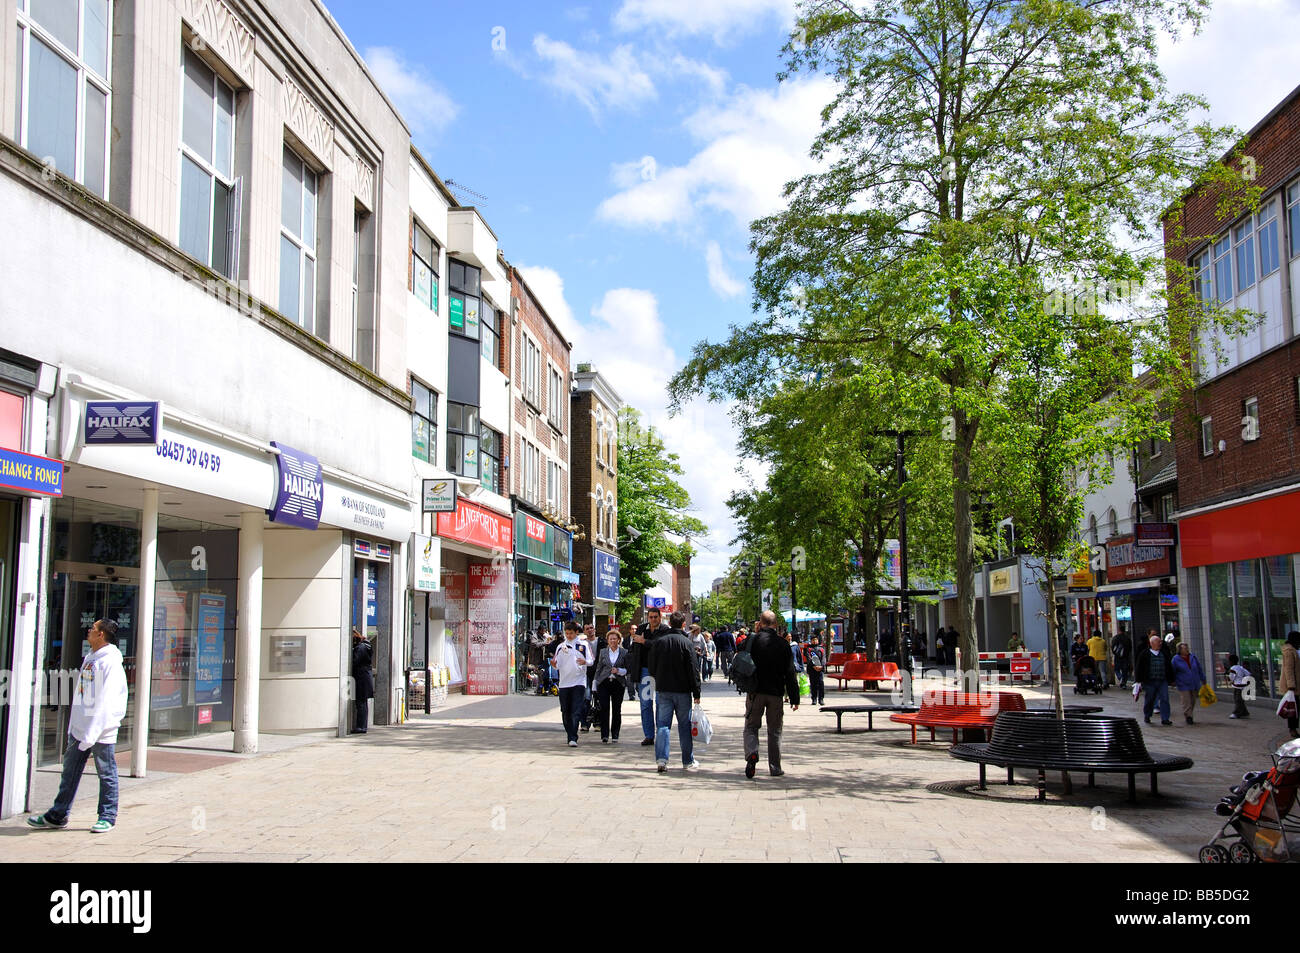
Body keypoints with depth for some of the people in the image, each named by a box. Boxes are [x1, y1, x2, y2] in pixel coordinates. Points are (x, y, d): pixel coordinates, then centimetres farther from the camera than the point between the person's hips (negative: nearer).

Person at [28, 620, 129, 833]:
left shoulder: (110, 661, -14)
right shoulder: (90, 658, 14)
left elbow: (106, 702, -19)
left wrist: (91, 734, -22)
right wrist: (74, 725, 15)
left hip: (102, 730, -9)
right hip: (80, 727, 9)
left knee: (106, 773, 2)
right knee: (70, 770, 14)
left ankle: (107, 817, 11)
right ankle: (58, 815, 23)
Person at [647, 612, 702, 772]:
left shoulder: (658, 642, 1)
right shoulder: (686, 643, -7)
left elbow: (652, 668, 7)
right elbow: (694, 670, -7)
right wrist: (696, 693, -2)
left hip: (662, 689, 2)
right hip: (682, 690, -2)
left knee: (662, 724, 3)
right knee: (684, 726, 7)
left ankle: (661, 759, -9)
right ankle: (688, 761, 14)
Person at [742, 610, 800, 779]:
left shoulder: (752, 640, -5)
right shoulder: (783, 644, -2)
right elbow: (790, 673, 0)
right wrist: (794, 698, 4)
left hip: (755, 691, -1)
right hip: (776, 693, 1)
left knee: (751, 726, 9)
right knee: (774, 730, 11)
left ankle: (751, 753, -18)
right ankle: (775, 768, 13)